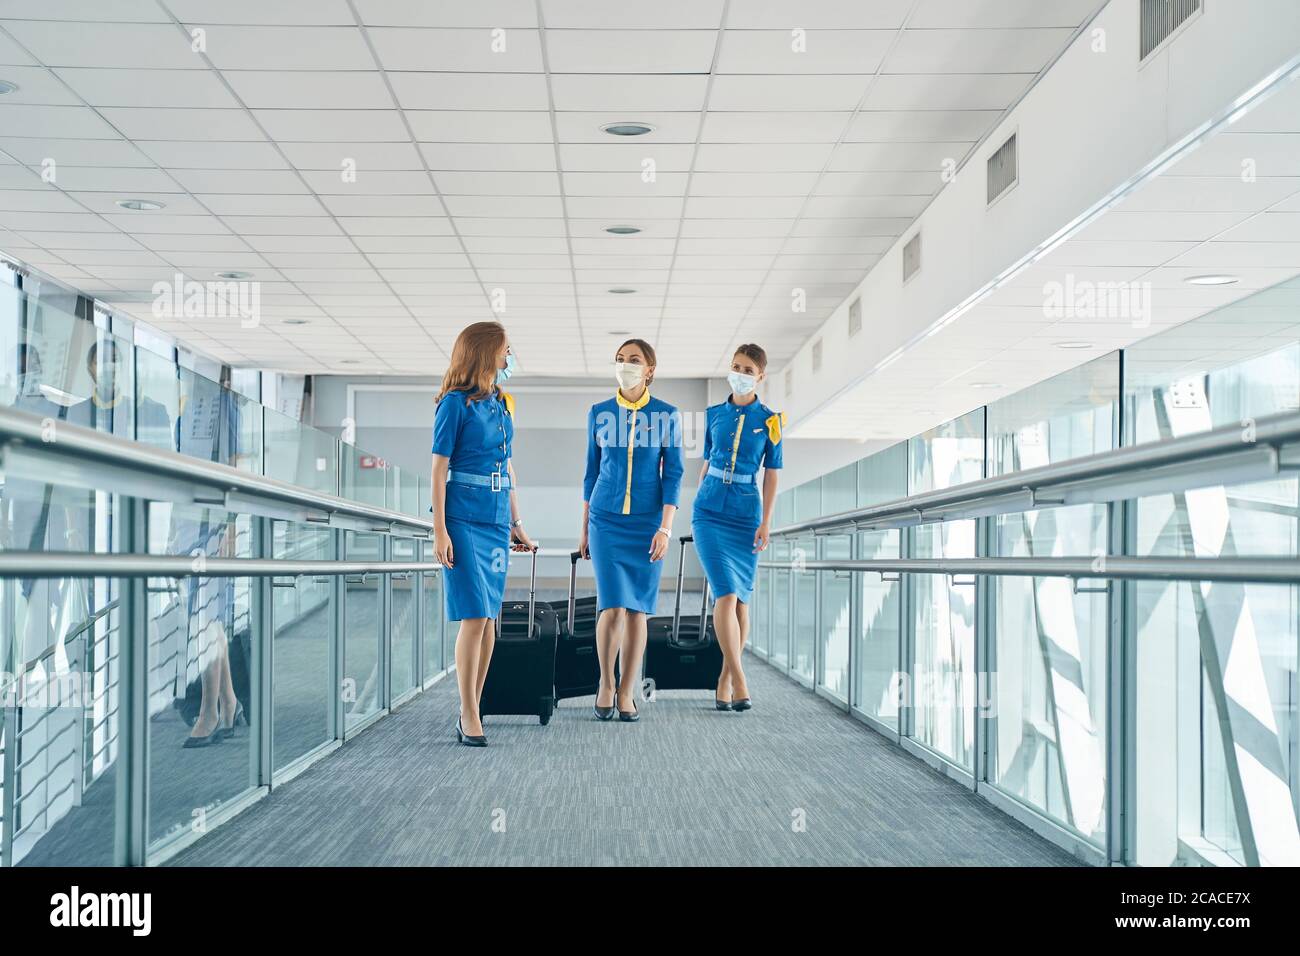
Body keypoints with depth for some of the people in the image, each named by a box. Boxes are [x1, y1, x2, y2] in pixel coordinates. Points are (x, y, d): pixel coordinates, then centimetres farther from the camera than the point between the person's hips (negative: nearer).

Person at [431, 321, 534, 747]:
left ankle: (472, 709, 15)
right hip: (463, 521, -7)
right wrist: (439, 531, -13)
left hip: (496, 523, 7)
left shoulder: (502, 404, 13)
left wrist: (516, 523, 18)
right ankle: (469, 716, -1)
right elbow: (439, 469, -8)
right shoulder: (456, 403, -7)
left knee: (488, 618, 6)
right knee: (474, 617, -9)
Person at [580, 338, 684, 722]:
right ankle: (606, 682, 13)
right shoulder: (599, 413, 3)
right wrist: (584, 528, 10)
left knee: (637, 609, 3)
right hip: (606, 520, 0)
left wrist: (665, 528, -11)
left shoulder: (667, 415, -2)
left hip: (648, 522, 0)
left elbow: (672, 474, -2)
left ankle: (626, 692, 15)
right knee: (612, 608, -9)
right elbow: (591, 471, 9)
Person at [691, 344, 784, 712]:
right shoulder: (714, 414, 7)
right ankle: (739, 680, -13)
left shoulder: (769, 420, 2)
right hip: (710, 511, 0)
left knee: (741, 598, 5)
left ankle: (725, 678, 17)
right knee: (726, 592, -13)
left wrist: (766, 522, -4)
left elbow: (771, 475, 3)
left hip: (746, 514, 0)